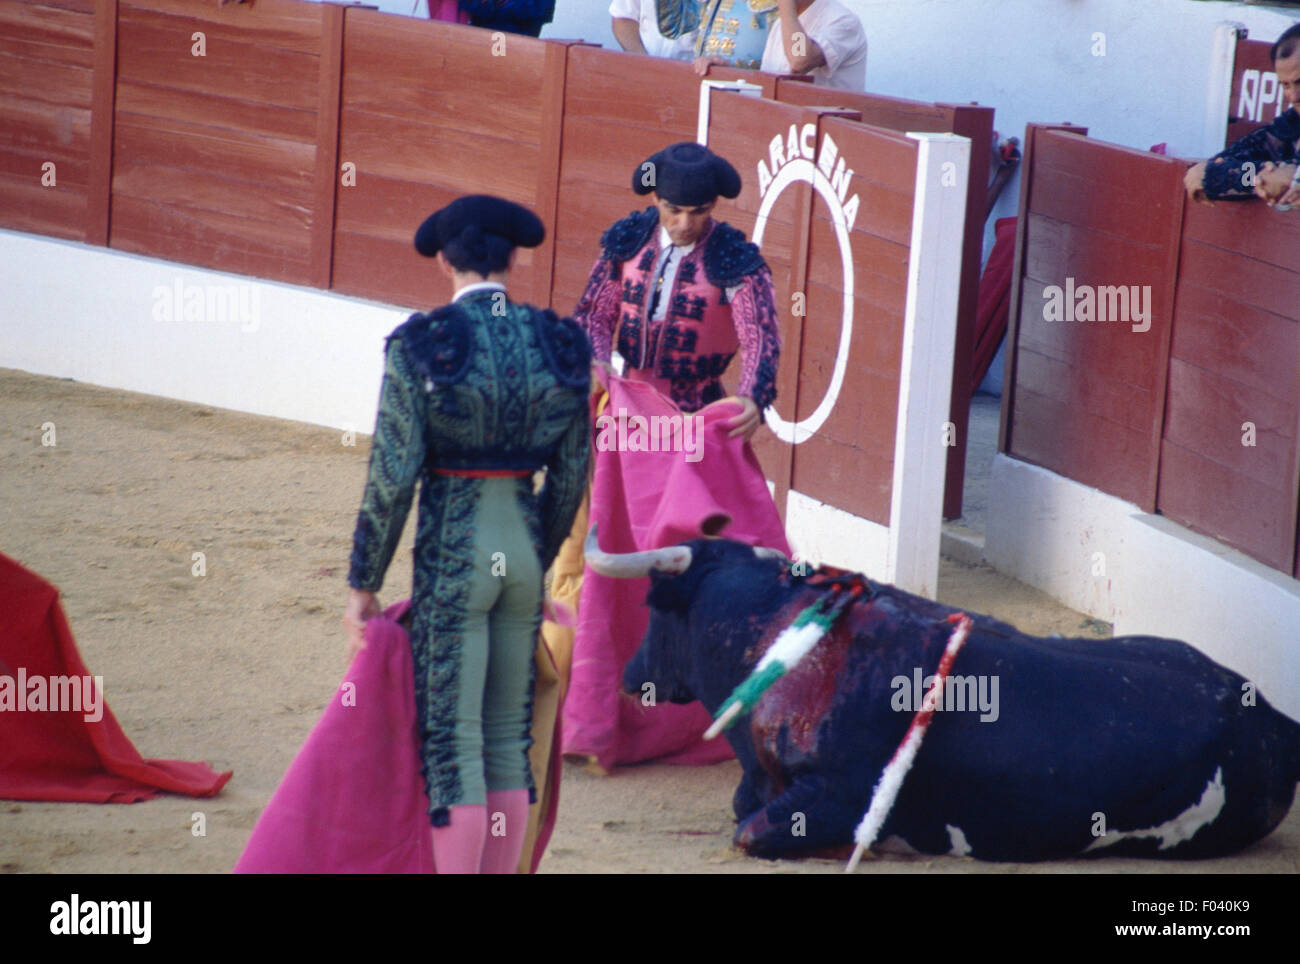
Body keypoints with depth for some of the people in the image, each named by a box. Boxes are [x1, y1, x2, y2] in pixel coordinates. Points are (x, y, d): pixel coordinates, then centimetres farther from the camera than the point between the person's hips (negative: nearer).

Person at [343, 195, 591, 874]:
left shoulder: (420, 345, -11)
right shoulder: (560, 344, 1)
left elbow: (393, 476, -11)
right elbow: (571, 475, 7)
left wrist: (363, 586, -2)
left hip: (452, 552, -4)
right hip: (522, 546, 5)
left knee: (452, 744, 0)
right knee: (508, 739, 14)